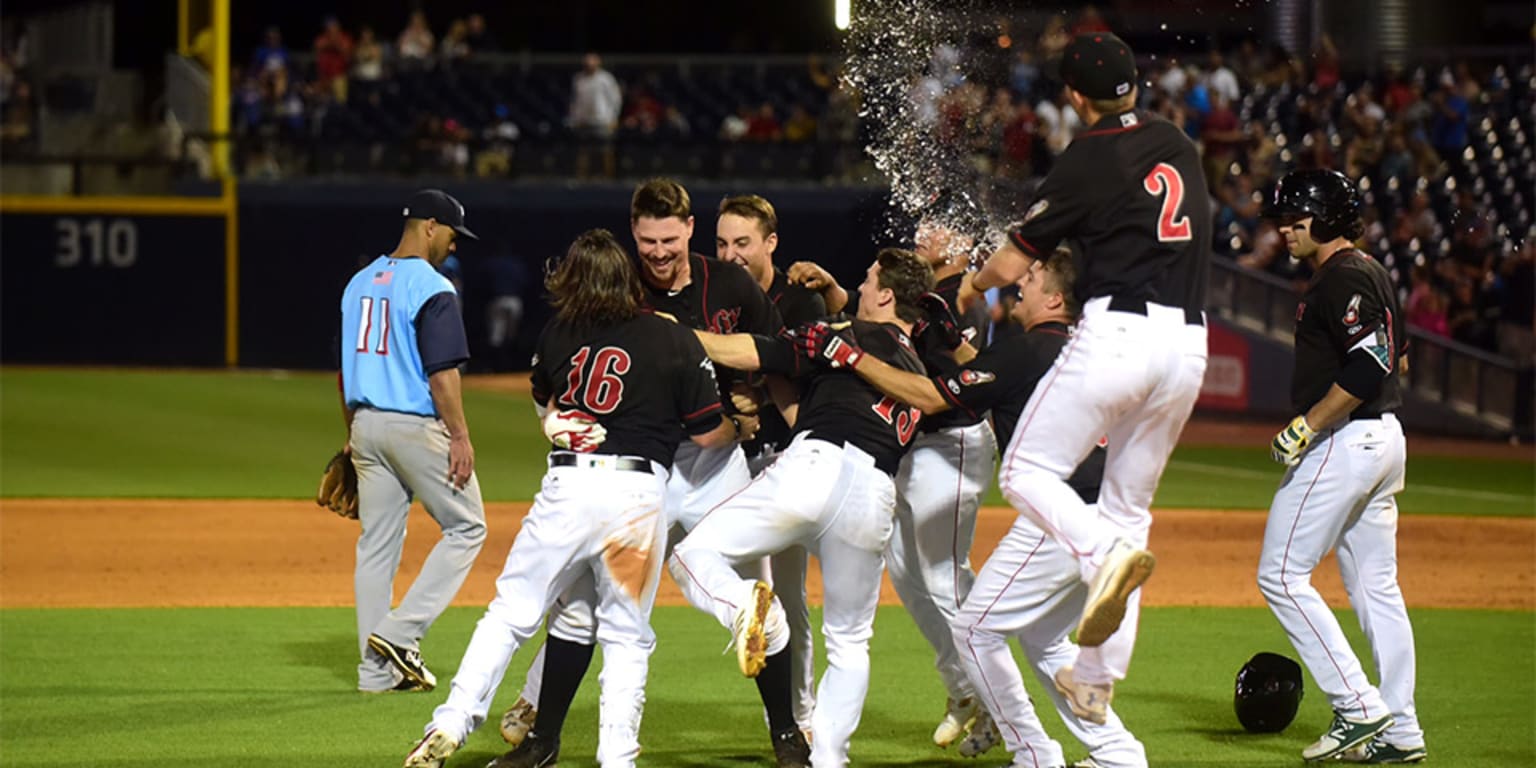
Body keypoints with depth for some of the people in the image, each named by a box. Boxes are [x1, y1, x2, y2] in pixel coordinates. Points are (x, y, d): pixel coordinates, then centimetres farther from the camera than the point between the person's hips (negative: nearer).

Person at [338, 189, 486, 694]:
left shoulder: (360, 283, 12)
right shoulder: (431, 289, -13)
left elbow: (345, 368, 17)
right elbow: (442, 373, -18)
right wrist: (460, 437, -16)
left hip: (367, 424, 8)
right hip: (418, 426, -8)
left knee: (377, 543, 10)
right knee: (466, 526, 5)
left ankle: (377, 668, 10)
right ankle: (400, 633, -4)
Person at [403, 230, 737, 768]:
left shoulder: (557, 334, 9)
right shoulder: (676, 343, 0)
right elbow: (708, 434, 3)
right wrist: (741, 426, 23)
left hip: (568, 481, 1)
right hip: (638, 491, -1)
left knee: (510, 613, 9)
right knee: (626, 634, 10)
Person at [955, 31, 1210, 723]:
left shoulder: (1087, 159, -4)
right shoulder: (1179, 147, 15)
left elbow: (1013, 262, 1)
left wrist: (972, 285, 23)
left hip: (1118, 331, -7)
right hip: (1189, 342, 7)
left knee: (1027, 470, 3)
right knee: (1128, 503, 13)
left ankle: (1104, 553, -26)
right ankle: (1097, 680, 12)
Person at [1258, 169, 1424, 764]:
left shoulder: (1341, 278, -15)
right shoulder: (1372, 272, 16)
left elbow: (1369, 365, -24)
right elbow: (1395, 357, 22)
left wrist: (1306, 426, -22)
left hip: (1343, 441, -11)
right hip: (1383, 437, 11)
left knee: (1281, 575, -7)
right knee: (1375, 586, 11)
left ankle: (1358, 707, -11)